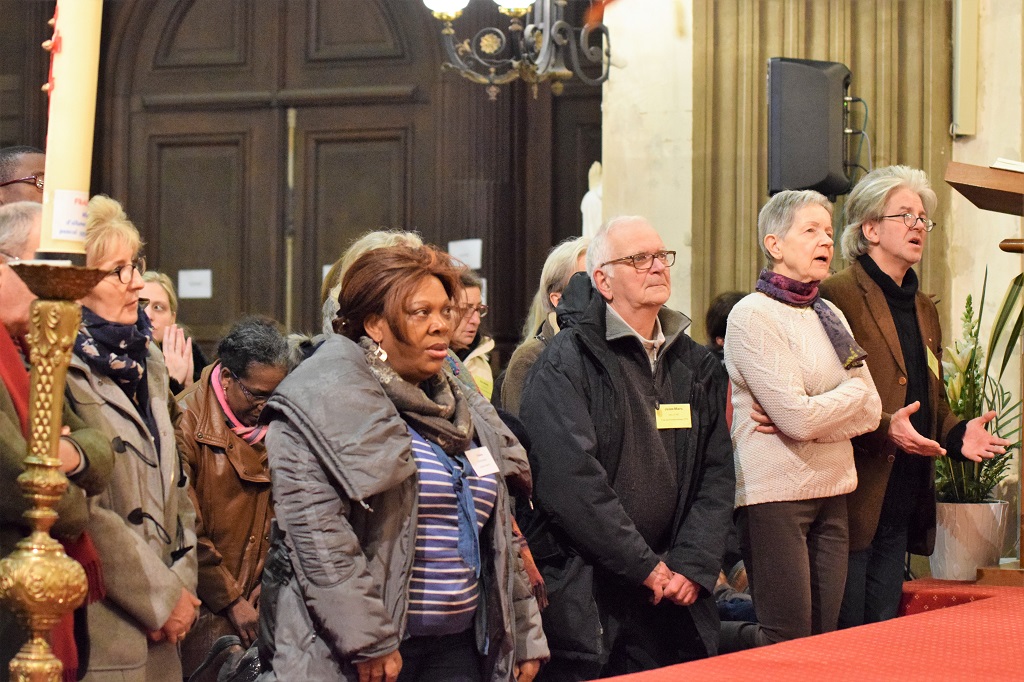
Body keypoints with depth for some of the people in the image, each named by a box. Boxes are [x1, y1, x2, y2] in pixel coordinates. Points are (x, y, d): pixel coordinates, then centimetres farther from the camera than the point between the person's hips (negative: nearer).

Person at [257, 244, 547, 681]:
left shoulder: (462, 409, 16)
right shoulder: (327, 399, -9)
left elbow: (499, 533, 21)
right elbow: (314, 527, -19)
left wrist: (525, 637, 18)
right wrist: (366, 641, -23)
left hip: (458, 644, 7)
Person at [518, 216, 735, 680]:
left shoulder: (698, 366, 13)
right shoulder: (564, 364, -7)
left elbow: (717, 474, 9)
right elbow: (570, 480, -17)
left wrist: (693, 564, -5)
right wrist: (646, 566, -15)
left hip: (675, 592, 5)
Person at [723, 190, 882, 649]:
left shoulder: (831, 318, 16)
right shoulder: (753, 315, -8)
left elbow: (871, 412, 5)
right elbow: (799, 417, -16)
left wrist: (805, 418, -10)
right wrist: (853, 392, 0)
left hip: (831, 492, 7)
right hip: (774, 494, -7)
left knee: (825, 638, 4)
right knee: (789, 643, -6)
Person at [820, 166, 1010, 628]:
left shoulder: (923, 308, 20)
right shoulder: (836, 295, -8)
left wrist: (957, 434, 6)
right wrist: (882, 428, -25)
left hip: (904, 504, 8)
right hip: (852, 500, -8)